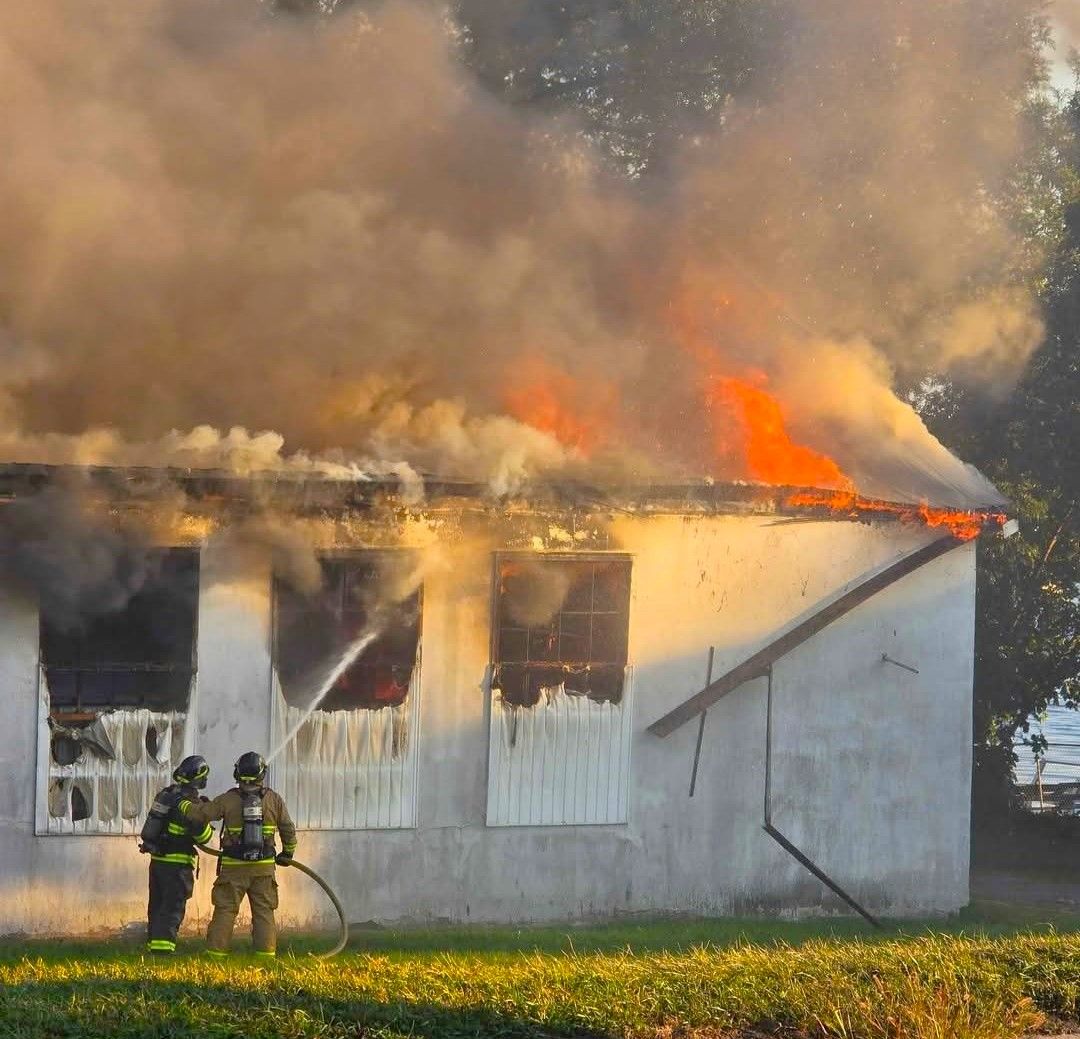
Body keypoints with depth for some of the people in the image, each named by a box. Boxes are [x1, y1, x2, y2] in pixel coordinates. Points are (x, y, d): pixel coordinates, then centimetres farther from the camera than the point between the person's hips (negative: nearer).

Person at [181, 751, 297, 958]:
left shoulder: (228, 800, -8)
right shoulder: (273, 799, -2)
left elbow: (201, 814, -5)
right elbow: (288, 829, 6)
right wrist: (287, 853, 22)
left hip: (233, 866, -1)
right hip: (264, 867, 1)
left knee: (225, 910, 4)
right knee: (264, 911, 8)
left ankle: (216, 951, 3)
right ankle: (266, 952, 5)